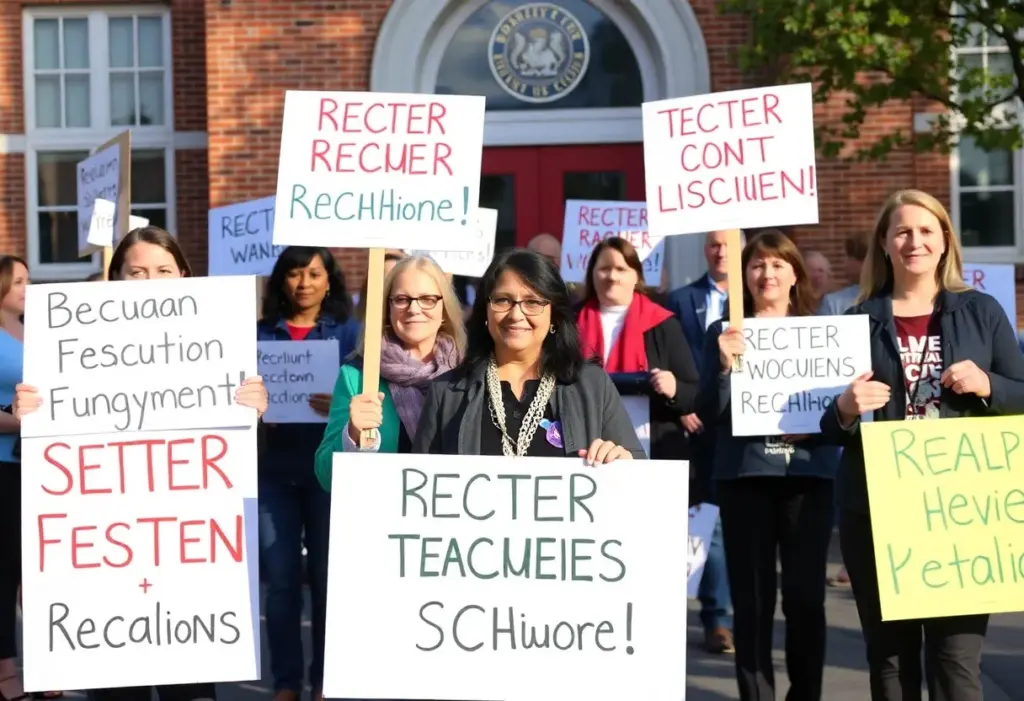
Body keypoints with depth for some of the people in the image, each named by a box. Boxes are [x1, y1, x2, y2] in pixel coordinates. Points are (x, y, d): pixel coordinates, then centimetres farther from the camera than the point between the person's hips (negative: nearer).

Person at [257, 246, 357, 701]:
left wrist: (339, 407, -21)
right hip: (275, 470, 1)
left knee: (326, 577, 2)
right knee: (280, 581, 1)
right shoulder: (261, 334, 8)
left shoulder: (346, 333, 4)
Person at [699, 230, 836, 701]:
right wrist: (725, 366, -16)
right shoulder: (724, 334, 6)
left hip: (807, 474, 1)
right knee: (752, 598, 0)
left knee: (806, 595, 1)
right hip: (743, 476, -1)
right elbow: (708, 414, 0)